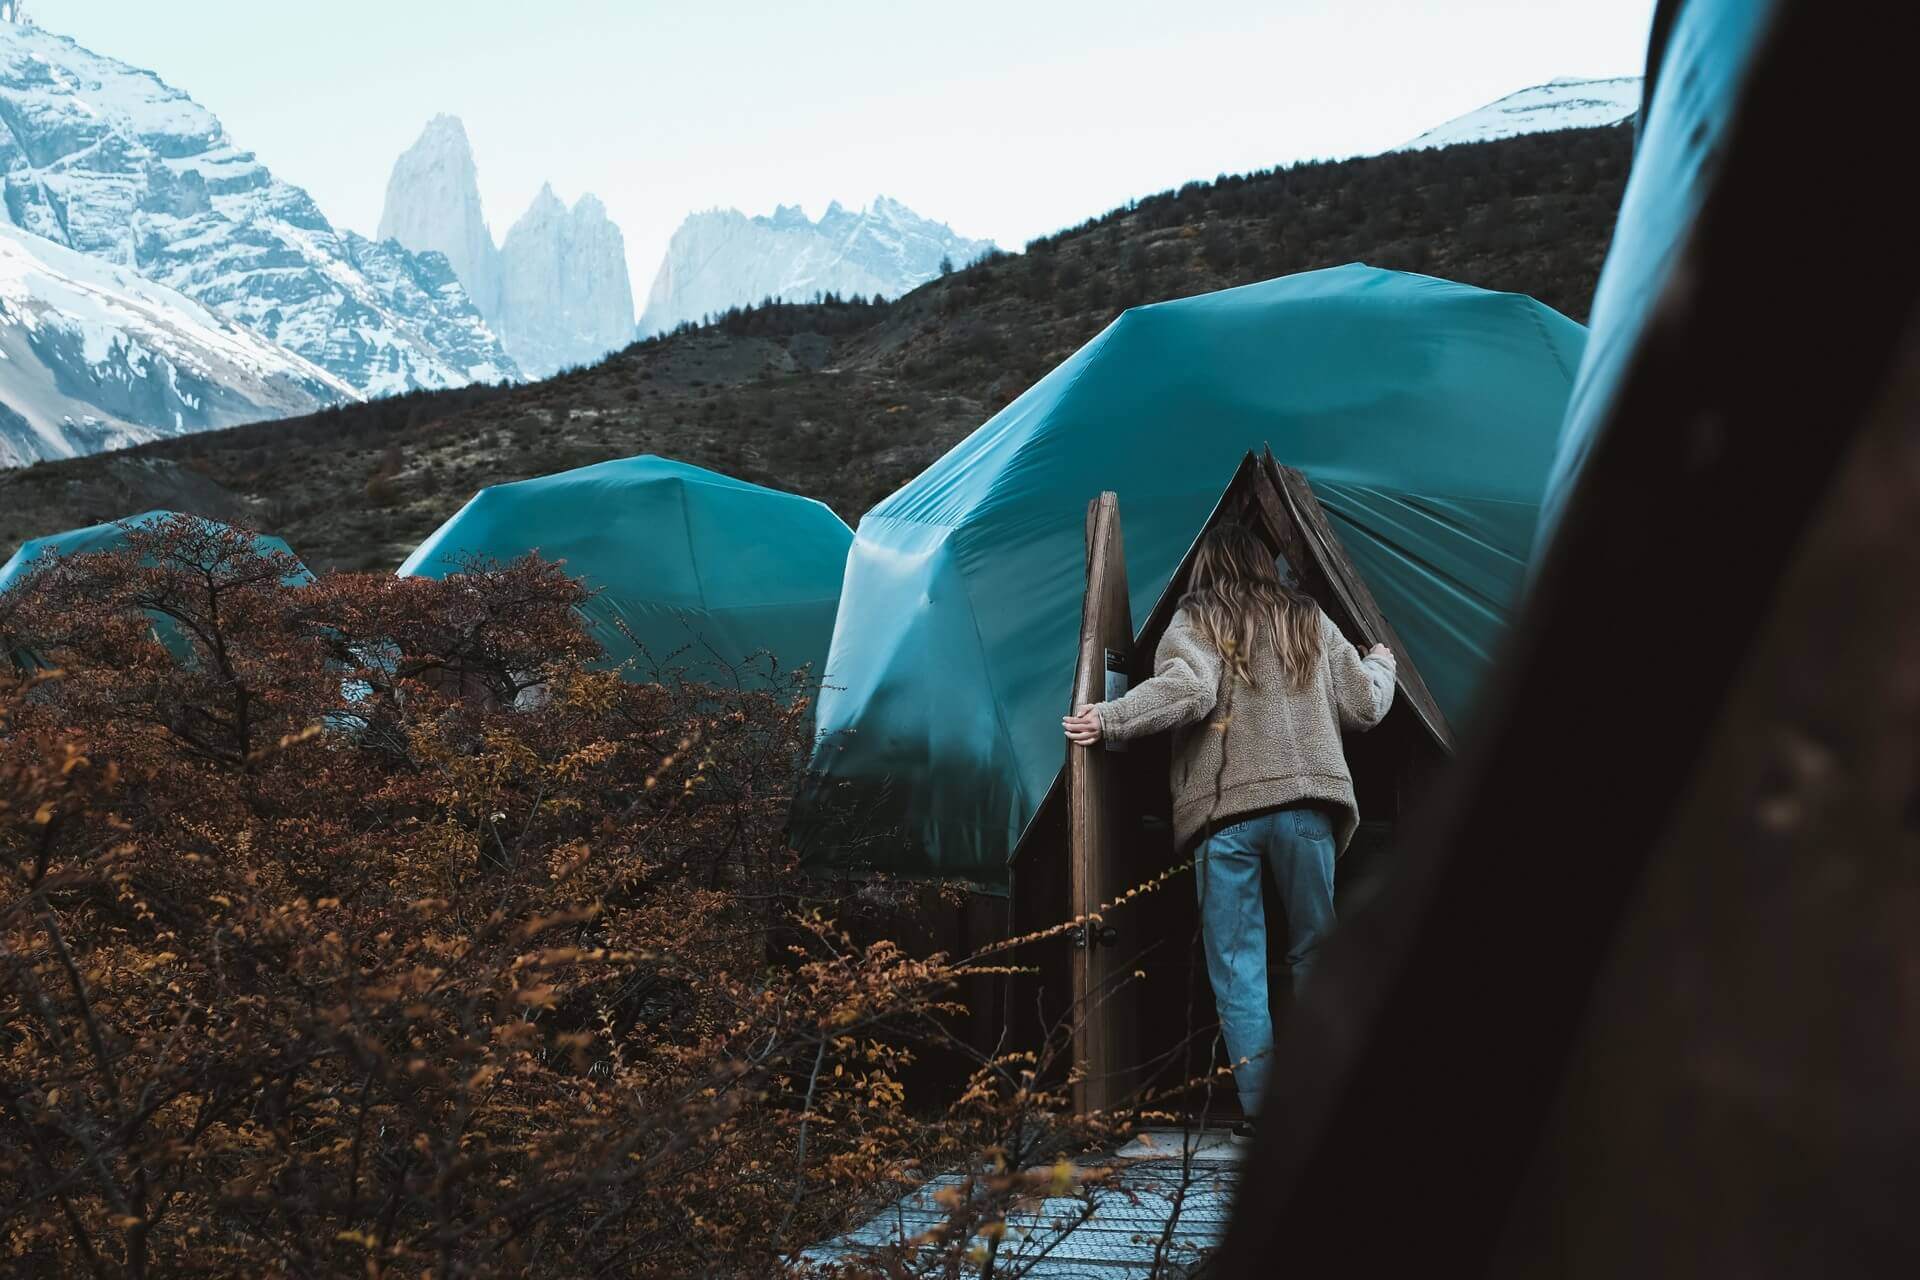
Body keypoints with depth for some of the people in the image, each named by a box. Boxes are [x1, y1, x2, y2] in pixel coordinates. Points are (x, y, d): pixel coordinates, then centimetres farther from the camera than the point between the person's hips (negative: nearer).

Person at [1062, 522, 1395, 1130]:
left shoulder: (1195, 621, 4)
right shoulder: (1310, 620, 14)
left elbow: (1187, 689, -15)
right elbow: (1364, 706, 16)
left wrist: (1110, 719, -7)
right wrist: (1381, 662, 36)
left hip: (1223, 812, -2)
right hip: (1306, 806, 3)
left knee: (1236, 964, 2)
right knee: (1315, 953, 13)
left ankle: (1259, 1106, -2)